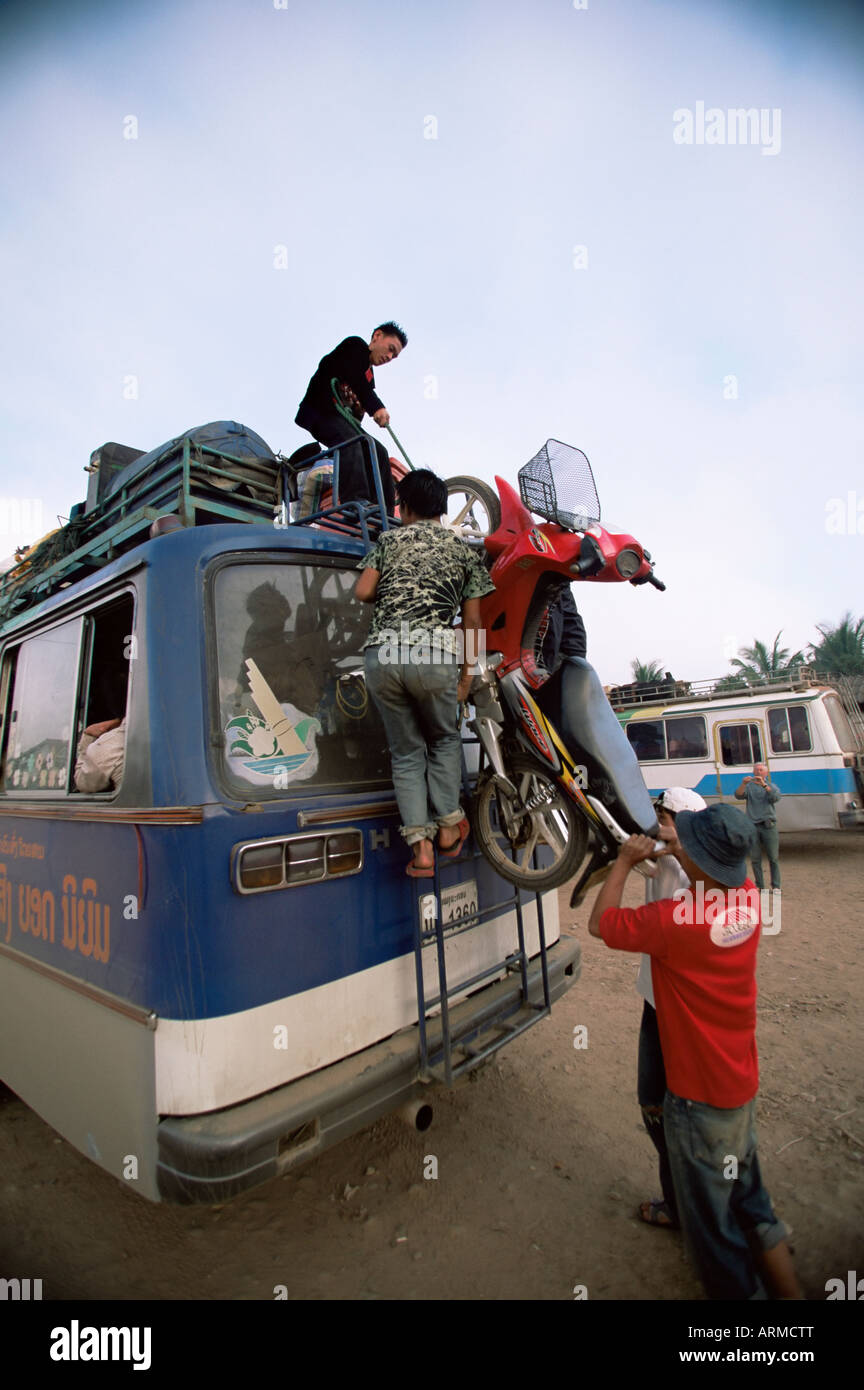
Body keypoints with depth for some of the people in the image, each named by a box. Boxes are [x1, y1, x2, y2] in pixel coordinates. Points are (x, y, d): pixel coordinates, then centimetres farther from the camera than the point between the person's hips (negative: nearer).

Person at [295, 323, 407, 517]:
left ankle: (384, 515, -14)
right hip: (320, 414, -8)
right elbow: (355, 379, -21)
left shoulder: (369, 375, 25)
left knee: (378, 452, -8)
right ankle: (355, 501, -48)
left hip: (344, 420, 8)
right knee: (351, 441, -33)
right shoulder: (355, 345, 1)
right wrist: (377, 407, -33)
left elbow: (357, 410, 13)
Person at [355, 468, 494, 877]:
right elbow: (472, 618, 12)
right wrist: (466, 668, 18)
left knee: (406, 752, 13)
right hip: (434, 657, -1)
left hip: (381, 656, 1)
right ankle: (448, 827, 21)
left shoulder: (389, 539, 18)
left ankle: (420, 845, 5)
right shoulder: (463, 549, 18)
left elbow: (363, 592, 7)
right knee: (445, 740, 24)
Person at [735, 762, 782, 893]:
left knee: (773, 857, 1)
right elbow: (738, 795, -8)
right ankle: (759, 886, 12)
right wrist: (743, 784, -26)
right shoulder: (749, 786, 10)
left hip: (768, 825, 0)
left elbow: (776, 797, -11)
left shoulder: (771, 786, 10)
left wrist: (764, 785, -26)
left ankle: (776, 886, 10)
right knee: (755, 858, 4)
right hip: (753, 826, 0)